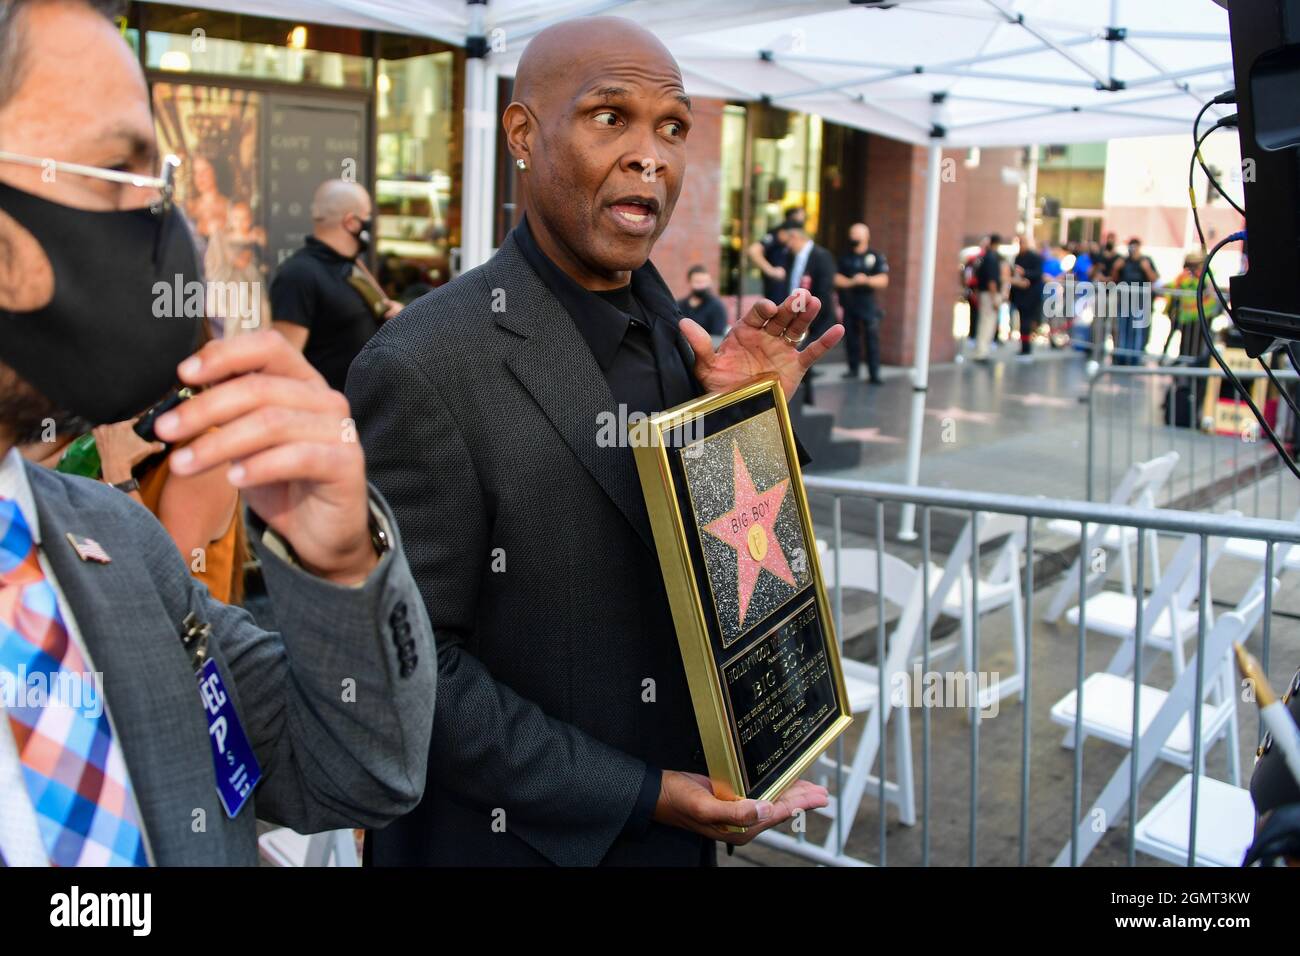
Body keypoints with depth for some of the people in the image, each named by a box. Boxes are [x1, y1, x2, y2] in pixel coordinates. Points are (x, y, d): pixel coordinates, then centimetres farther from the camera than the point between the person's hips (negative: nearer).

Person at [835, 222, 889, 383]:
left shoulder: (876, 257, 1)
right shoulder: (845, 257, 11)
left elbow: (883, 280, -6)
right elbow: (837, 279, 4)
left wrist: (866, 280, -20)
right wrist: (852, 282, -12)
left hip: (868, 304, -4)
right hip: (848, 304, 4)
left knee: (872, 339, -7)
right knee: (851, 338, 8)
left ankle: (874, 374, -7)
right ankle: (853, 369, 21)